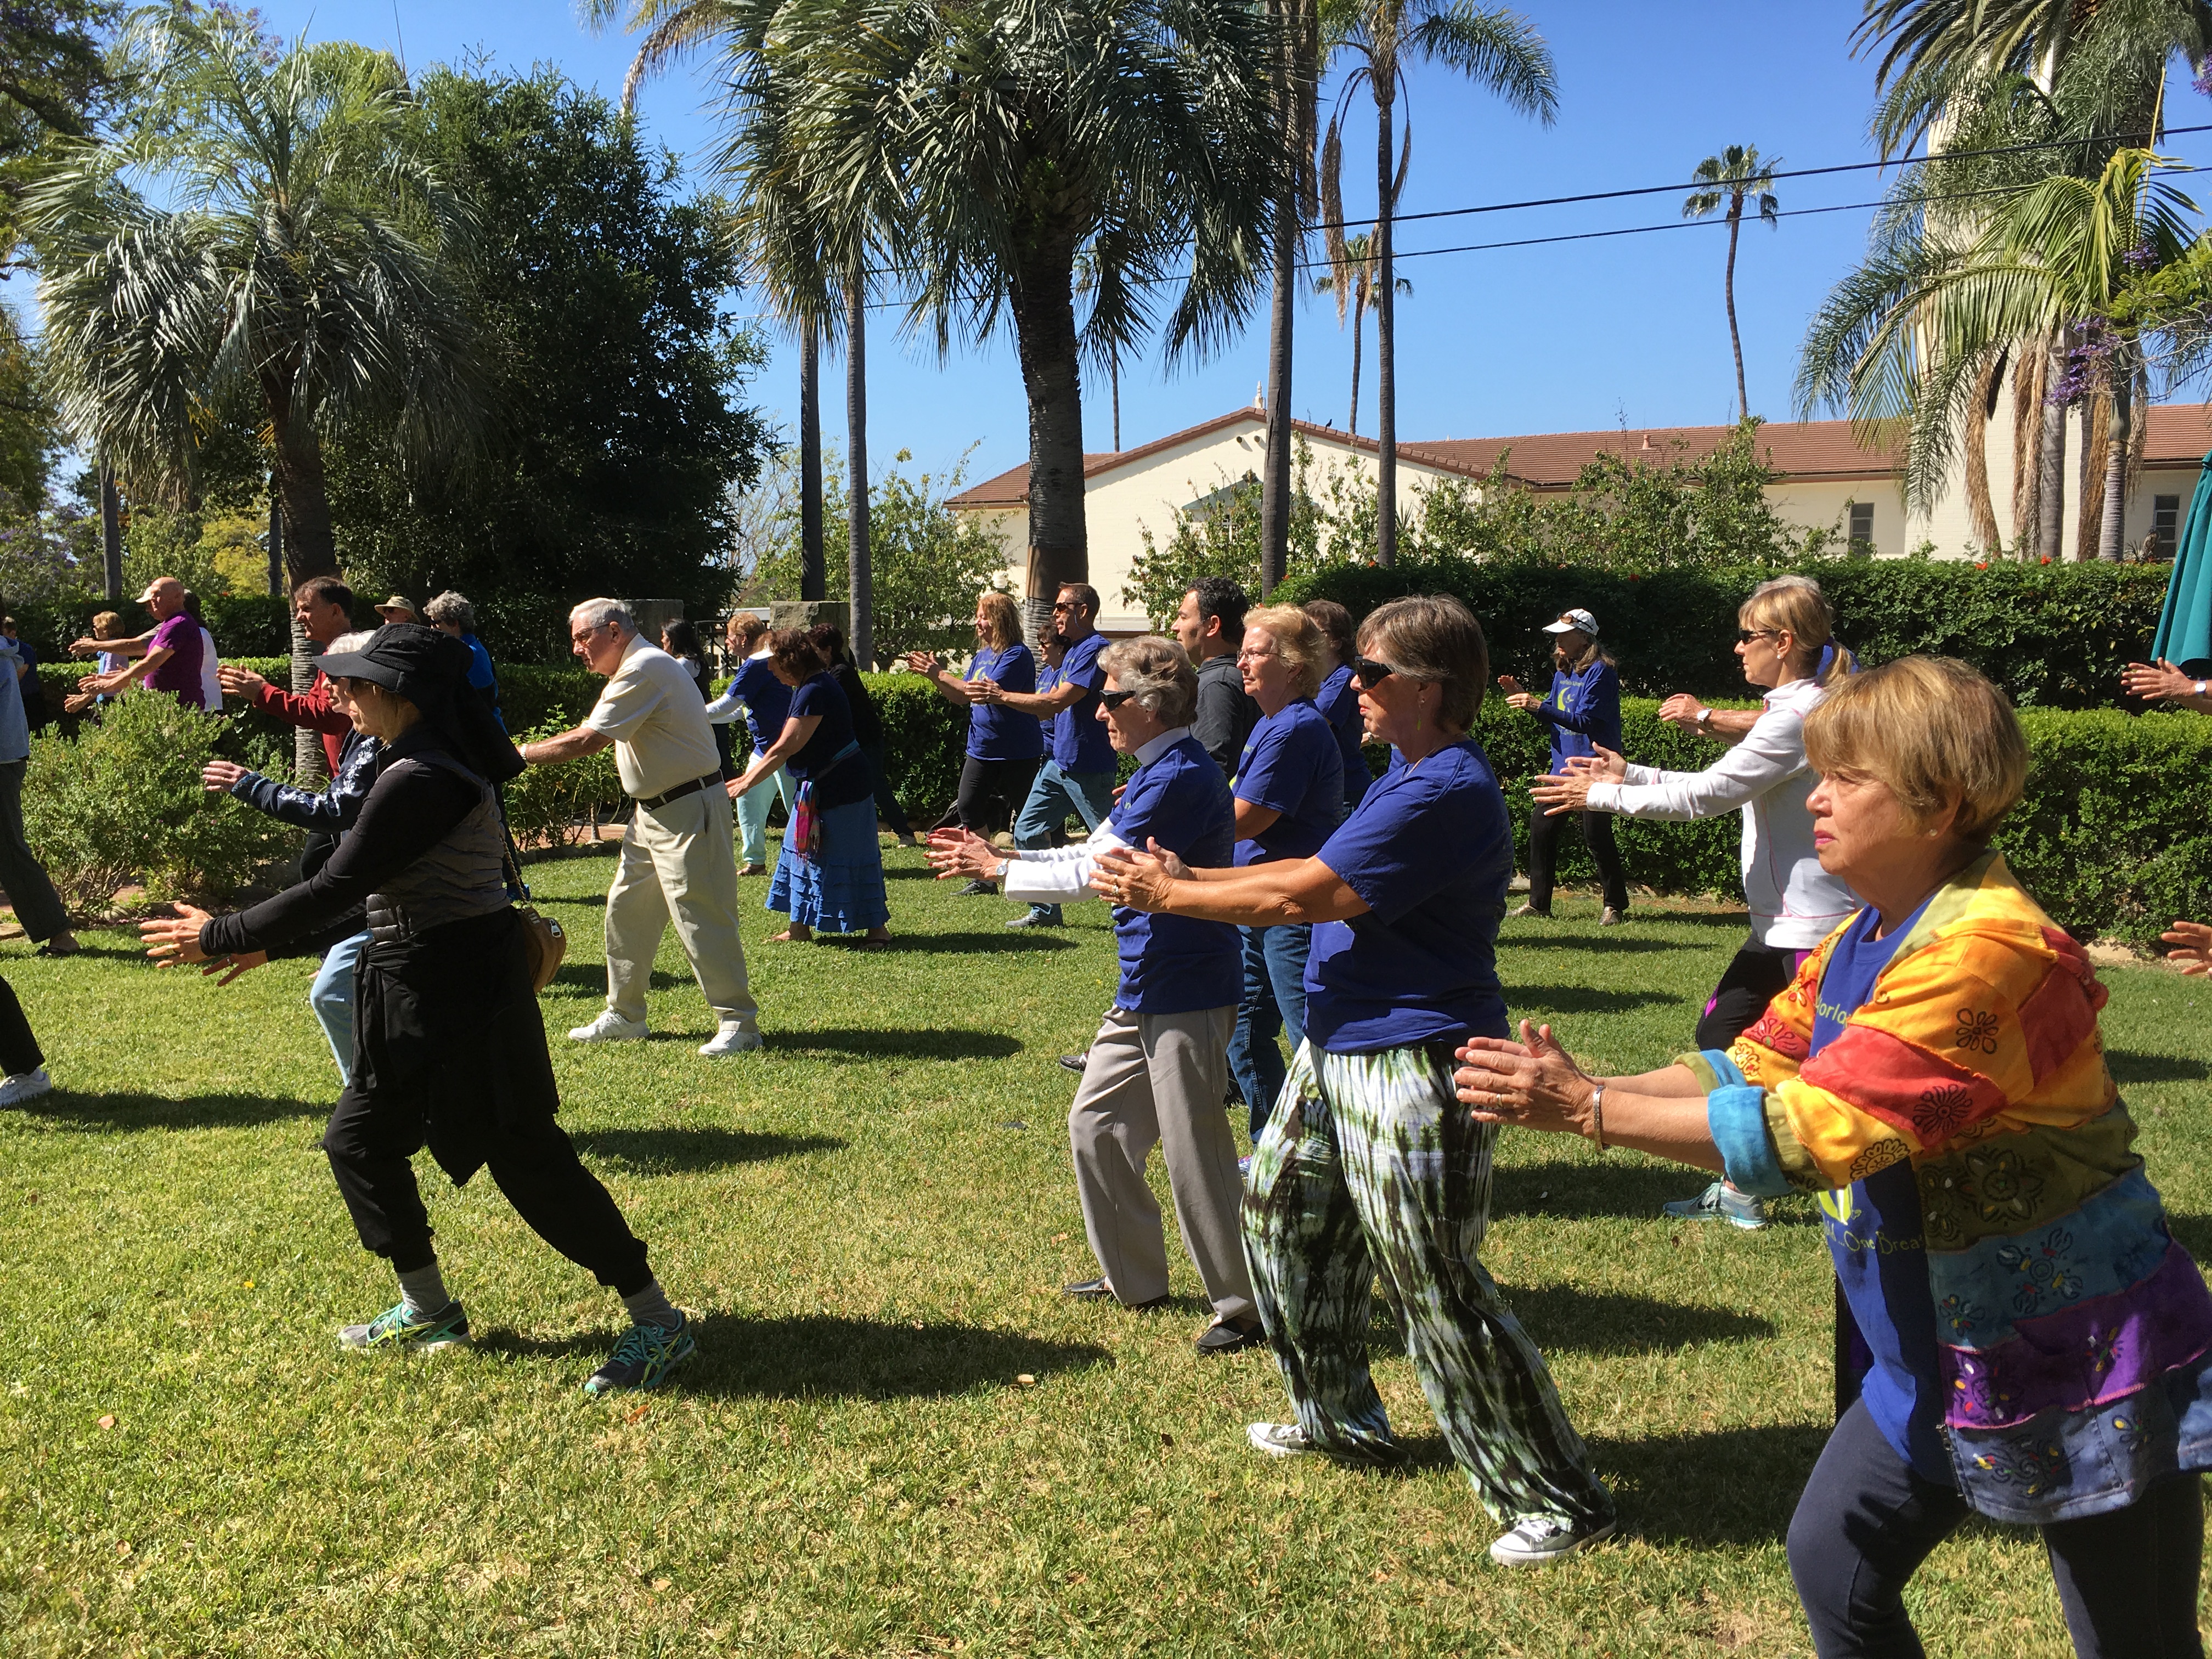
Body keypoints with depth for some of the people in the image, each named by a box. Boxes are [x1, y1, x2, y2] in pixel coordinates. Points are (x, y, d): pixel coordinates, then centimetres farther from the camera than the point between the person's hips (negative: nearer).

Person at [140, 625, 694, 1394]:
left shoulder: (419, 780, -22)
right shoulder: (438, 761, 11)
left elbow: (334, 888, -19)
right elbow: (350, 878, 19)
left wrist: (222, 937, -8)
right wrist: (263, 940, 20)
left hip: (457, 988, -11)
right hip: (428, 985, 11)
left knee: (527, 1157, -6)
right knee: (359, 1138, 18)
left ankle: (658, 1325, 1)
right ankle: (427, 1309, 32)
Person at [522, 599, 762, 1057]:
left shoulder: (644, 669, -19)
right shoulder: (633, 670, 16)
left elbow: (585, 741, -22)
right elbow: (588, 732, 18)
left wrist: (521, 754, -12)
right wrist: (531, 751, 6)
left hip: (689, 812, -11)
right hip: (653, 811, 11)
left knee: (699, 916, -8)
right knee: (626, 910, 14)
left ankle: (739, 1022, 1)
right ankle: (625, 1015, 26)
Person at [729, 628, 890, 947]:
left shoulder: (815, 692, -23)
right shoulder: (807, 687, 9)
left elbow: (784, 748, -24)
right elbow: (787, 748, 15)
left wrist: (747, 783, -18)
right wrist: (749, 776, 14)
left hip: (841, 789, -11)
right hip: (818, 787, 11)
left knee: (847, 858, -3)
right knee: (804, 852, 14)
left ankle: (877, 929, 6)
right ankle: (799, 928, 22)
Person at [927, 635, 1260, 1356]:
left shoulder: (1180, 778, -20)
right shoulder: (1154, 773, 13)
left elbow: (1092, 874, -20)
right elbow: (1092, 856, 15)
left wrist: (999, 869, -8)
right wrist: (998, 854, 8)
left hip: (1185, 998, -11)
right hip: (1144, 993, 11)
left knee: (1194, 1155, -3)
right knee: (1096, 1125, 17)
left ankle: (1243, 1307, 10)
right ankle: (1133, 1277, 30)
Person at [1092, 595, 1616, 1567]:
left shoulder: (1447, 792, -23)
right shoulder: (1408, 777, 12)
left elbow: (1304, 896, -22)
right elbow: (1315, 873, 14)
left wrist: (1170, 898, -11)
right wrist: (1189, 878, 6)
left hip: (1412, 1067, -11)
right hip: (1339, 1049, 11)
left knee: (1436, 1287, -4)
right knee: (1281, 1213, 22)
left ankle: (1556, 1501, 12)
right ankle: (1341, 1422, 41)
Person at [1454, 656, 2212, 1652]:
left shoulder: (1987, 950, -29)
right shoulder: (1862, 940, 2)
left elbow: (1805, 1133, -32)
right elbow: (1750, 1068, 1)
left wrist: (1586, 1110, -29)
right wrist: (1574, 1090, -14)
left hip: (2082, 1371, -8)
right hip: (1932, 1355, 9)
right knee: (1832, 1564, 14)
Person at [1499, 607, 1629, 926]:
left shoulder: (1600, 673, -14)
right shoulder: (1562, 672, 13)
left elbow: (1585, 721, -22)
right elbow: (1552, 716, 16)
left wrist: (1537, 706, -28)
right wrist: (1522, 697, 1)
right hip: (1563, 766, 9)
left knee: (1596, 836, -6)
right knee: (1541, 826, 4)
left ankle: (1616, 906, 7)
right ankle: (1538, 903, 12)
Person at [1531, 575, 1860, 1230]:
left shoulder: (1798, 716, -19)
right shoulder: (1800, 709, 13)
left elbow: (1705, 794, -20)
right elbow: (1720, 786, 16)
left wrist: (1601, 795, -11)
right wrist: (1628, 773, 12)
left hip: (1812, 927, -11)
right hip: (1784, 922, 11)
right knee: (1721, 1032, 14)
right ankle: (1736, 1190, 23)